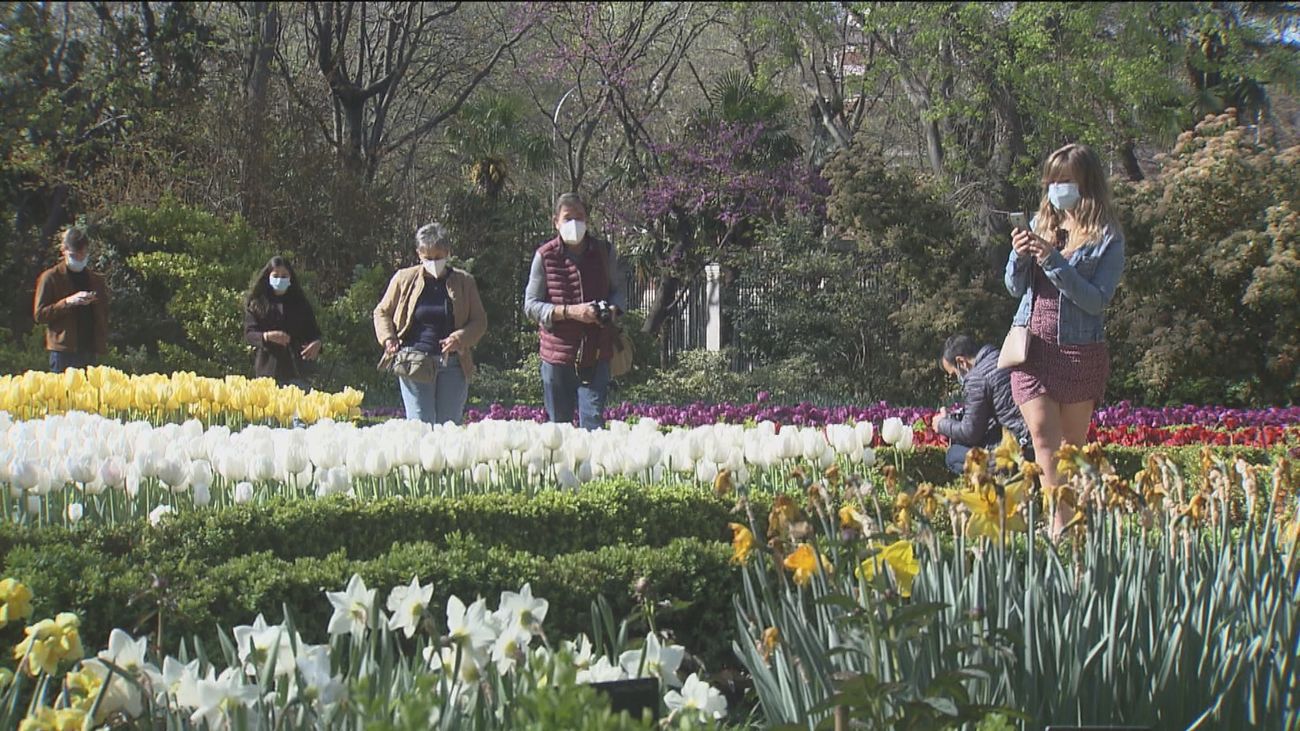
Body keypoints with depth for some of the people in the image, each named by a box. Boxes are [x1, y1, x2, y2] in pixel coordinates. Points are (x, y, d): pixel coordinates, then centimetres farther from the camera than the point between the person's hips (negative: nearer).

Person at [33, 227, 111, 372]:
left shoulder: (96, 280, 15)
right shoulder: (50, 278, 2)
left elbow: (103, 316, 18)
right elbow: (39, 314, -4)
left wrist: (101, 346, 5)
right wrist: (68, 302, -16)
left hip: (90, 352, 4)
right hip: (63, 352, -4)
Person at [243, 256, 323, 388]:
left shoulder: (301, 304, 13)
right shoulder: (255, 304, 7)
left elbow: (313, 331, 13)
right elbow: (249, 334, 0)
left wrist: (316, 343, -10)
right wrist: (267, 336, -20)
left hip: (296, 370, 1)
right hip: (267, 370, -1)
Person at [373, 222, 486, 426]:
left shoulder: (464, 282, 8)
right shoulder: (405, 279, 6)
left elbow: (479, 321, 9)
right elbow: (382, 312, 17)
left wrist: (460, 338, -11)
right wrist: (388, 339, -1)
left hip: (452, 365, 1)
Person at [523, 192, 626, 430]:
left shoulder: (604, 252, 5)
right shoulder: (545, 256, -1)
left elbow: (619, 290, 17)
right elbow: (531, 305, -2)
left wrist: (613, 310, -7)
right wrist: (570, 312, -17)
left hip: (596, 355, 1)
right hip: (557, 355, -1)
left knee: (593, 422, -8)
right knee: (558, 426, 7)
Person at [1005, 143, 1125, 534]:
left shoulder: (1107, 238, -3)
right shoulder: (1041, 224, 10)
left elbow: (1098, 300, -12)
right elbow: (1015, 288, 13)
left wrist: (1054, 263, -20)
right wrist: (1019, 256, -7)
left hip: (1080, 351, -3)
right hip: (1032, 345, 3)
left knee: (1073, 447, 5)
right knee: (1043, 436, -13)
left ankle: (1068, 524, 11)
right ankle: (1059, 520, -20)